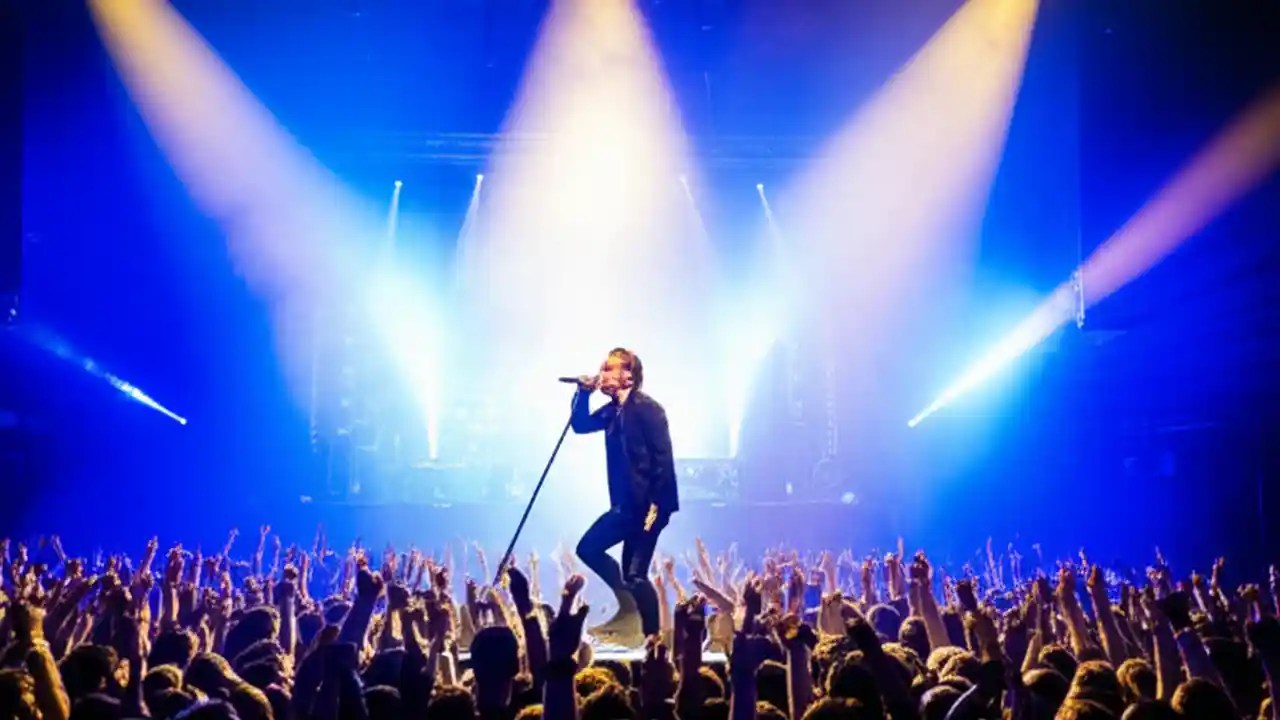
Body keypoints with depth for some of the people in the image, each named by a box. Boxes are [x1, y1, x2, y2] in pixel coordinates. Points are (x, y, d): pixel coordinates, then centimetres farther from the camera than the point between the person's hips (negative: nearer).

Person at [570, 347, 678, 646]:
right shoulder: (614, 410, 12)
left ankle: (653, 635, 2)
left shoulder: (646, 408, -13)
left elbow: (663, 457, -18)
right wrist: (584, 392, 5)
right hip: (627, 503, 9)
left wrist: (656, 504, -22)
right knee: (588, 548, 10)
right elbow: (581, 425, 20)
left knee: (634, 575, -8)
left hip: (648, 503, -9)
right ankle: (629, 607, 15)